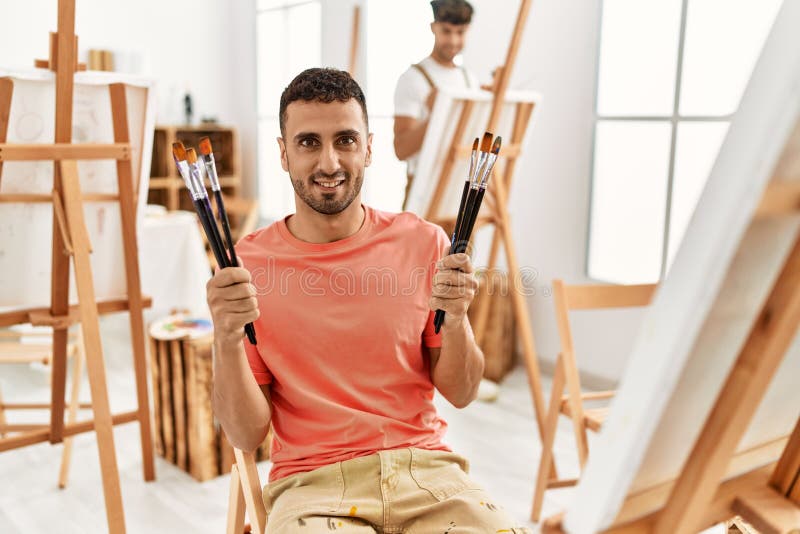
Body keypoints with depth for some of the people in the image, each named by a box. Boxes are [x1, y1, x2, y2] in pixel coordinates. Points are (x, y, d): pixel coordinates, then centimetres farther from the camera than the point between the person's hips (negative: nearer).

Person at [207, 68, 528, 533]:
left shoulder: (423, 242, 0)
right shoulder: (244, 265, -3)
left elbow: (461, 394, 6)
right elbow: (247, 435, -1)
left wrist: (455, 319, -13)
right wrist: (227, 339, -18)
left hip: (425, 464, 2)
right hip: (313, 481, -1)